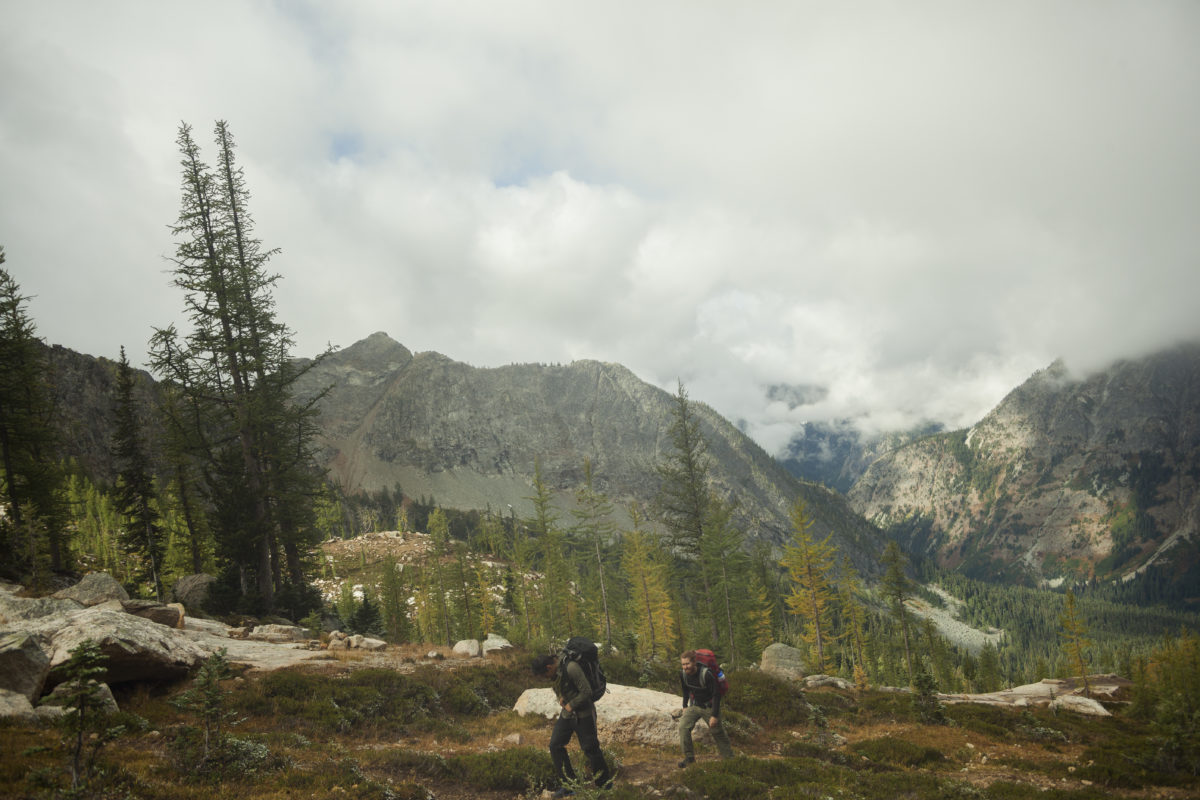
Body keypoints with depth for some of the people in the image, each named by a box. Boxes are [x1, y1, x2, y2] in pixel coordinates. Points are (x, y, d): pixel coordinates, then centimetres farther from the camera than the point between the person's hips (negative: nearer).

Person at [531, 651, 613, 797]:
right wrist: (560, 697, 0)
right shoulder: (554, 672, 0)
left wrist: (571, 705, -14)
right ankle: (568, 784, 14)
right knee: (555, 745, 4)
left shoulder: (571, 668, -26)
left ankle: (606, 784, 16)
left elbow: (586, 692, -24)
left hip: (583, 715, -8)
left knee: (590, 749, -2)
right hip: (567, 714, 8)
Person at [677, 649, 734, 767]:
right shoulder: (683, 673, -13)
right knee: (683, 726, -14)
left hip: (709, 707, -4)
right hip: (694, 706, 4)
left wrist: (714, 715, -21)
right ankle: (689, 757, -4)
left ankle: (728, 757, 27)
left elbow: (716, 695, -22)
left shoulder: (706, 674, -30)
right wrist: (685, 707, 11)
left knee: (718, 732, 7)